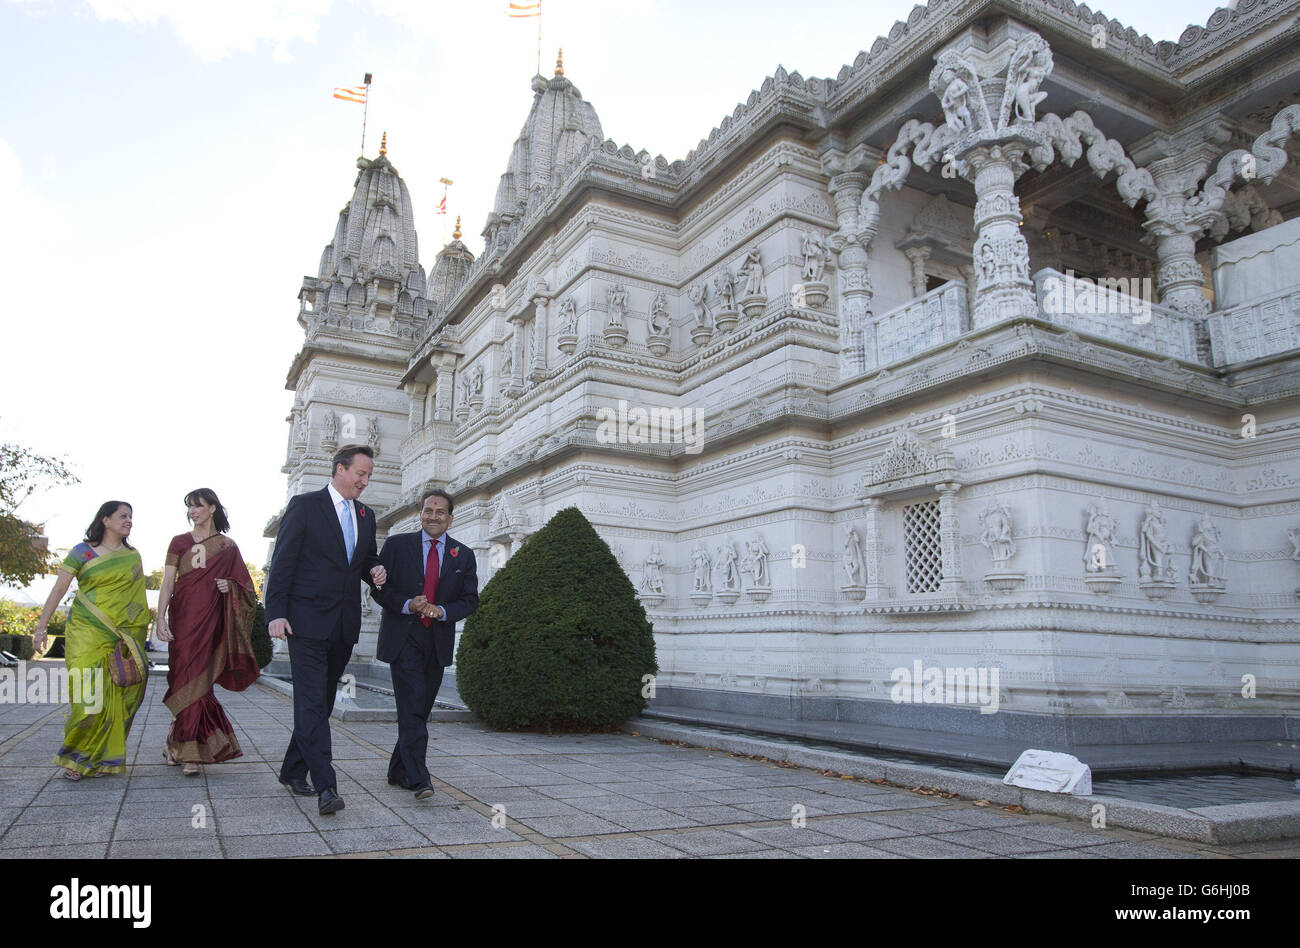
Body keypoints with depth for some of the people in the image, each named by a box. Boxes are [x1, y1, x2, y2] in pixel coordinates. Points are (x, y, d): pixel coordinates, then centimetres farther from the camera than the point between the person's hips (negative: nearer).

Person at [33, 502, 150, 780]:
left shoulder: (133, 556, 13)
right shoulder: (82, 552, 3)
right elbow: (58, 590, 2)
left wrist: (140, 635, 10)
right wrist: (41, 627, -3)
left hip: (122, 635, 3)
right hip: (87, 632, -3)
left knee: (115, 696, -2)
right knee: (89, 693, -11)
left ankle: (100, 759, 9)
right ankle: (77, 756, 6)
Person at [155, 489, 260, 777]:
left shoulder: (228, 546, 10)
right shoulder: (179, 542, 8)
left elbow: (243, 585, 16)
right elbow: (168, 583, 2)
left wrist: (230, 586, -6)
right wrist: (161, 618, -9)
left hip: (211, 620, 1)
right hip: (184, 616, -1)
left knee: (198, 683, -2)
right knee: (188, 681, -4)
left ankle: (177, 745, 12)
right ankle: (190, 753, 5)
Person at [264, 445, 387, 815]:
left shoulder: (366, 515, 15)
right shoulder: (304, 505, -3)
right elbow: (282, 562, -6)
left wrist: (375, 570, 1)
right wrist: (276, 613, -13)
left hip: (345, 625, 7)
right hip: (308, 621, -6)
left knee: (322, 701, 13)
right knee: (312, 702, -10)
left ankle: (293, 771, 28)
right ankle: (325, 786, -12)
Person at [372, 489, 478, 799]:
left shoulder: (463, 555, 8)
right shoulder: (396, 545, 2)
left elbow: (470, 600, 6)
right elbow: (379, 588, 1)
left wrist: (442, 610, -12)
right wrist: (407, 604, -16)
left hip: (438, 641, 3)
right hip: (403, 638, -3)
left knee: (421, 709, 10)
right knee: (412, 706, -13)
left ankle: (398, 771, 25)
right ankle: (418, 779, -15)